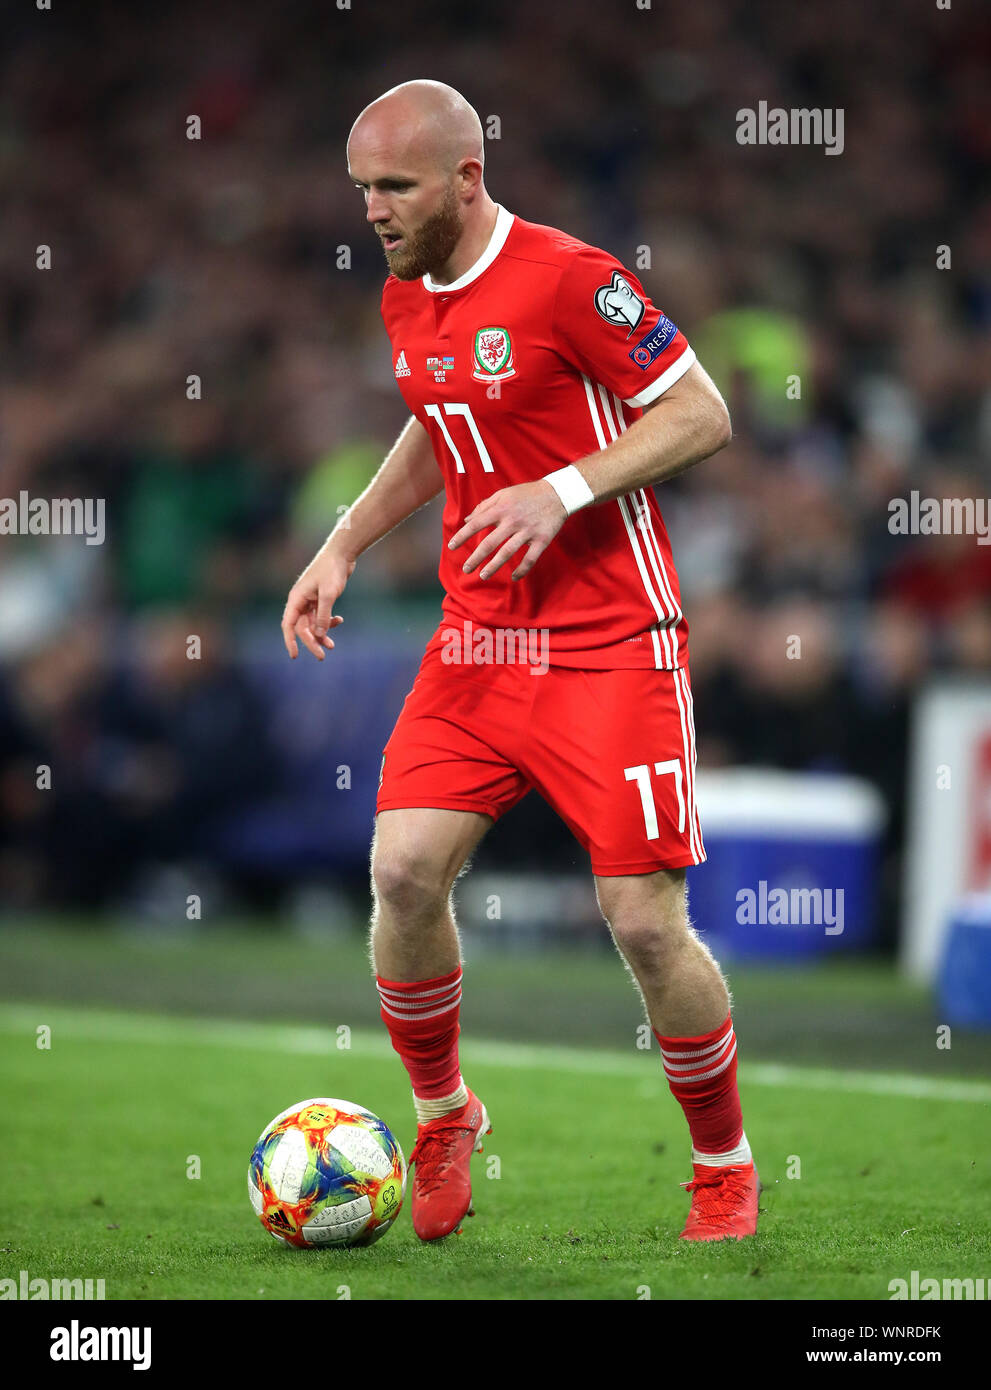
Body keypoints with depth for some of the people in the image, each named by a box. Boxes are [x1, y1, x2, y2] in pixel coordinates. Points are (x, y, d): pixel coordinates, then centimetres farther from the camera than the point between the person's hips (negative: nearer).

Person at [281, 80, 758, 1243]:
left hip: (611, 645, -6)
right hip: (478, 642, 6)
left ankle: (723, 1166, 14)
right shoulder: (405, 299, 9)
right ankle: (442, 1115, 14)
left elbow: (701, 414, -13)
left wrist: (562, 492, -23)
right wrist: (344, 546, 15)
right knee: (402, 871, -10)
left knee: (644, 921, -7)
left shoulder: (567, 280, -15)